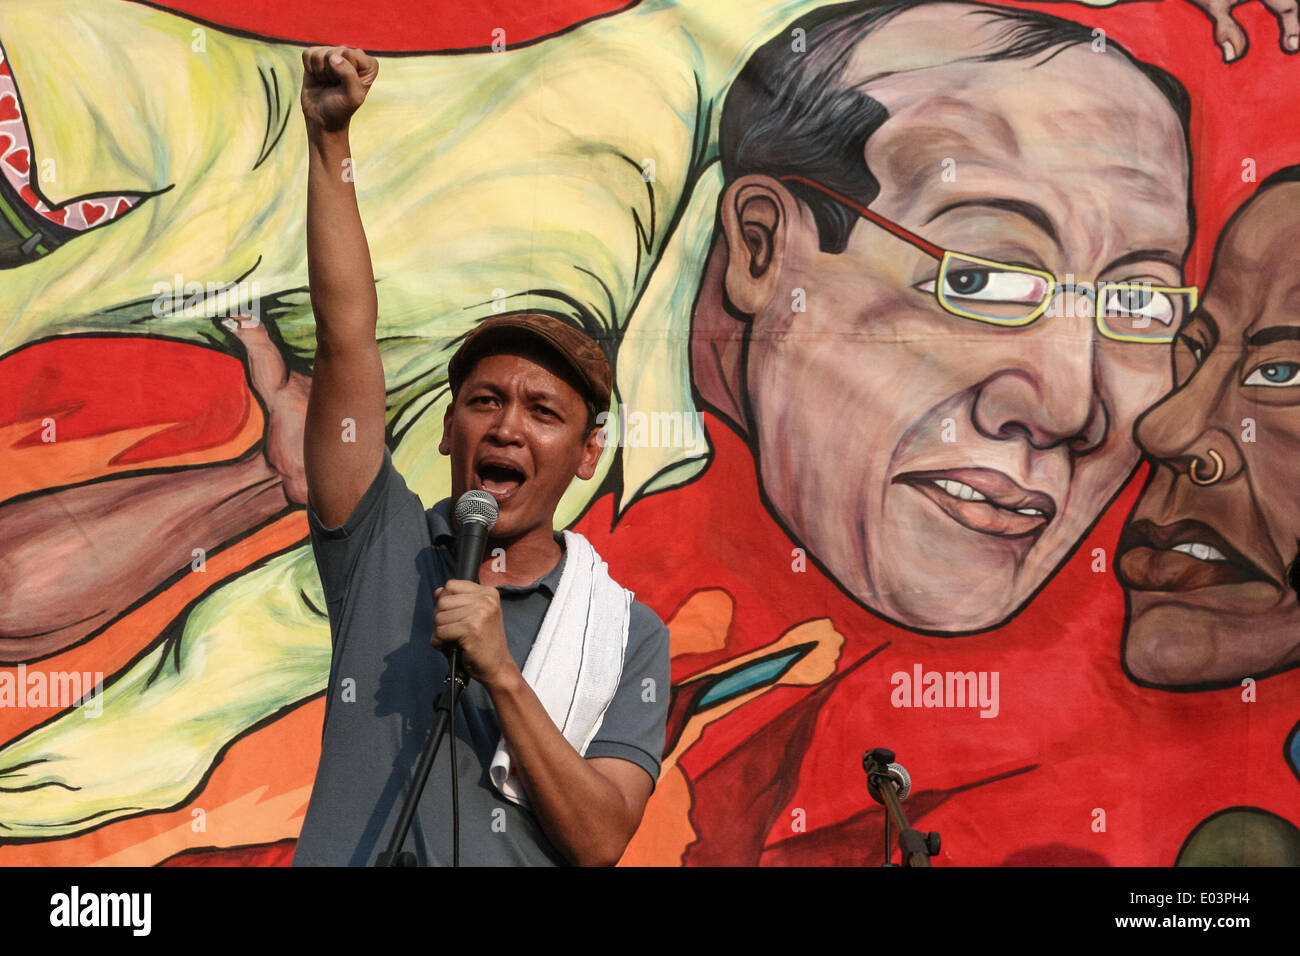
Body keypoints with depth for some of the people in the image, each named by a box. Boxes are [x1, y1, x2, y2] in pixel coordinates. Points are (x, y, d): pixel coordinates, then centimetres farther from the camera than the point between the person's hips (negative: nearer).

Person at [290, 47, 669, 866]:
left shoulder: (629, 636, 3)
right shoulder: (384, 547, 5)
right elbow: (347, 335, 0)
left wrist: (501, 675, -14)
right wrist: (329, 137, -4)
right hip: (344, 856, 1)